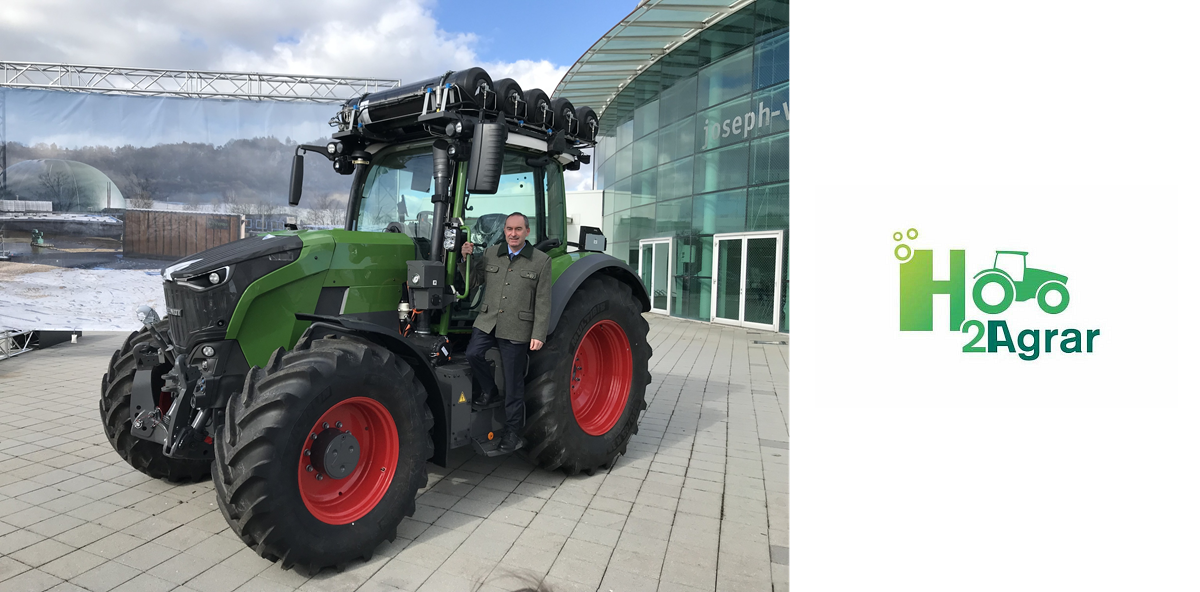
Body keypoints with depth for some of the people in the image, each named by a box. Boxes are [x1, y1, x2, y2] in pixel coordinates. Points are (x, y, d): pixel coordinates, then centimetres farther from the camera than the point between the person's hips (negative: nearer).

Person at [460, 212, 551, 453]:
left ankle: (512, 432, 19)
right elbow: (473, 280, 16)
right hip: (487, 322, 3)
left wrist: (539, 334, -8)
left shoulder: (541, 261, 0)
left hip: (517, 330, -3)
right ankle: (489, 391, 7)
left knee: (513, 383, 4)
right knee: (473, 354, -23)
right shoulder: (489, 254, 9)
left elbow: (543, 303, -2)